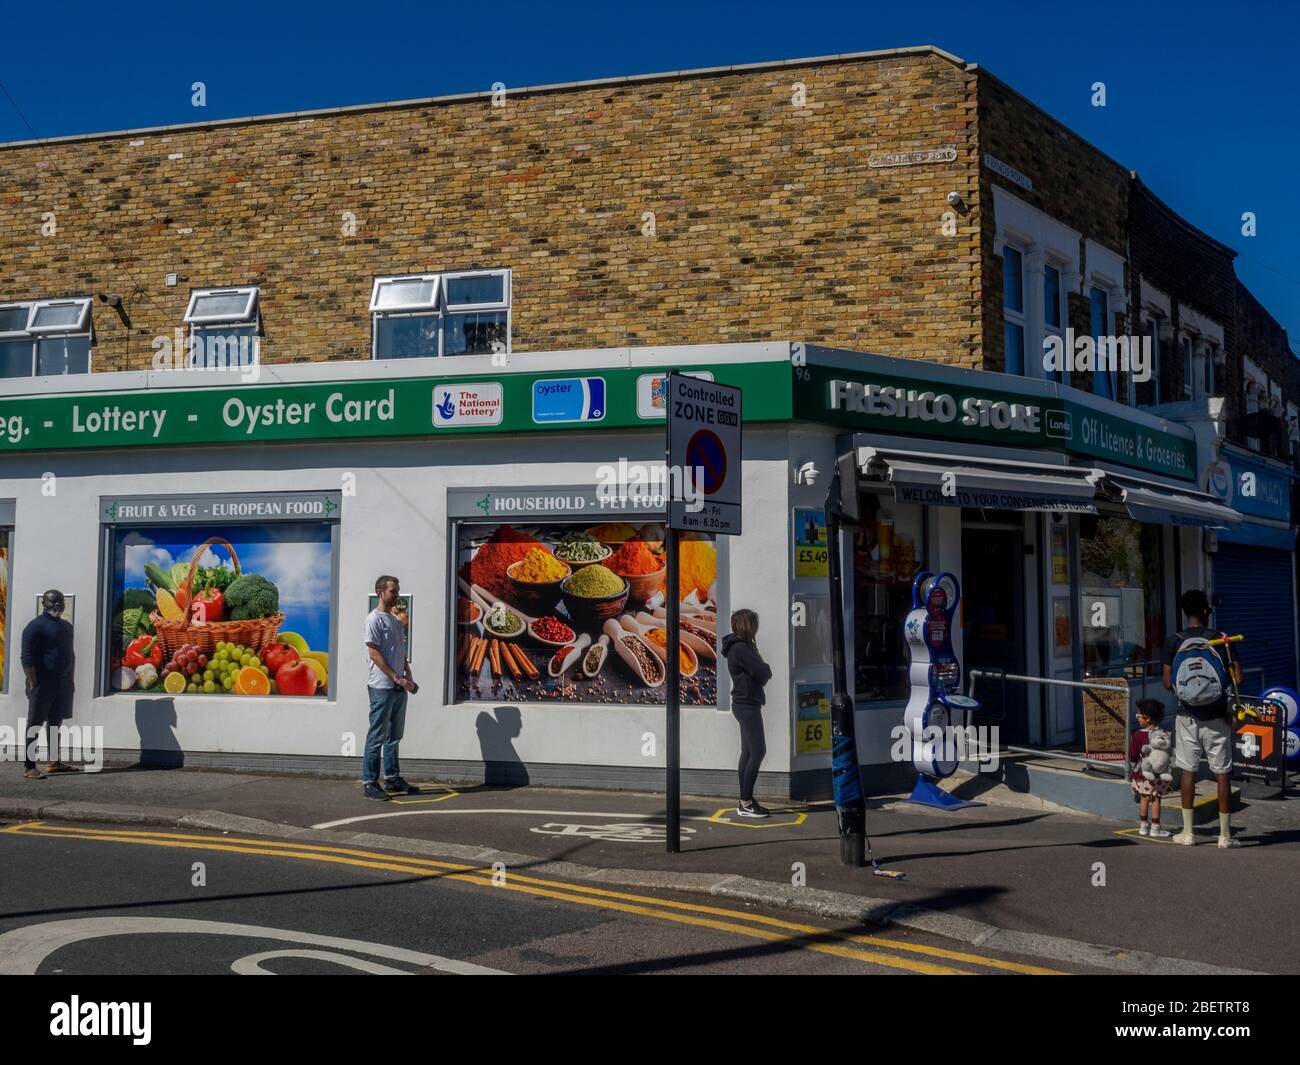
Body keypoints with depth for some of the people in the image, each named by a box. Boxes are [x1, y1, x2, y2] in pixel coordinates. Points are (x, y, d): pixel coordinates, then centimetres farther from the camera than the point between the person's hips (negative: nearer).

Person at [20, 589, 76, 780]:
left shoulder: (66, 626, 15)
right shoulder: (36, 626, -8)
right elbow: (27, 658, -14)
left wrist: (70, 679, 15)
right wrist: (33, 684, -18)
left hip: (62, 683, 7)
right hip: (42, 683, -7)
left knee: (56, 722, 13)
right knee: (35, 725, -5)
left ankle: (54, 762, 22)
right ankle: (29, 768, -4)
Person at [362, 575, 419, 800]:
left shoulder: (396, 621, 18)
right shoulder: (374, 619, -8)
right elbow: (374, 654, -15)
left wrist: (409, 678, 8)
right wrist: (396, 678, -17)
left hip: (399, 687, 9)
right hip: (381, 687, -9)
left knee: (394, 736, 13)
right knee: (377, 737, -6)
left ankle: (392, 779, 19)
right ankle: (369, 782, -2)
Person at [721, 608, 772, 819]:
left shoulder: (738, 647, 16)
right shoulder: (741, 649, -17)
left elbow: (762, 674, 17)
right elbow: (763, 673, -20)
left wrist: (763, 671, -3)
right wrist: (767, 669, 1)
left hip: (744, 704, 11)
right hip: (747, 704, -11)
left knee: (748, 752, 11)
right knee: (758, 751, -10)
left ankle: (745, 801, 15)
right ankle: (746, 803, -9)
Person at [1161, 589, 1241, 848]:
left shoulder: (1173, 641, -4)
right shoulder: (1221, 639, -6)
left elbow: (1167, 682, -4)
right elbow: (1238, 678, -8)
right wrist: (1220, 684, 12)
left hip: (1187, 715, 1)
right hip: (1217, 717, -1)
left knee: (1188, 771, 9)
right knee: (1222, 773, 6)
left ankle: (1187, 832, 12)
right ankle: (1225, 834, 10)